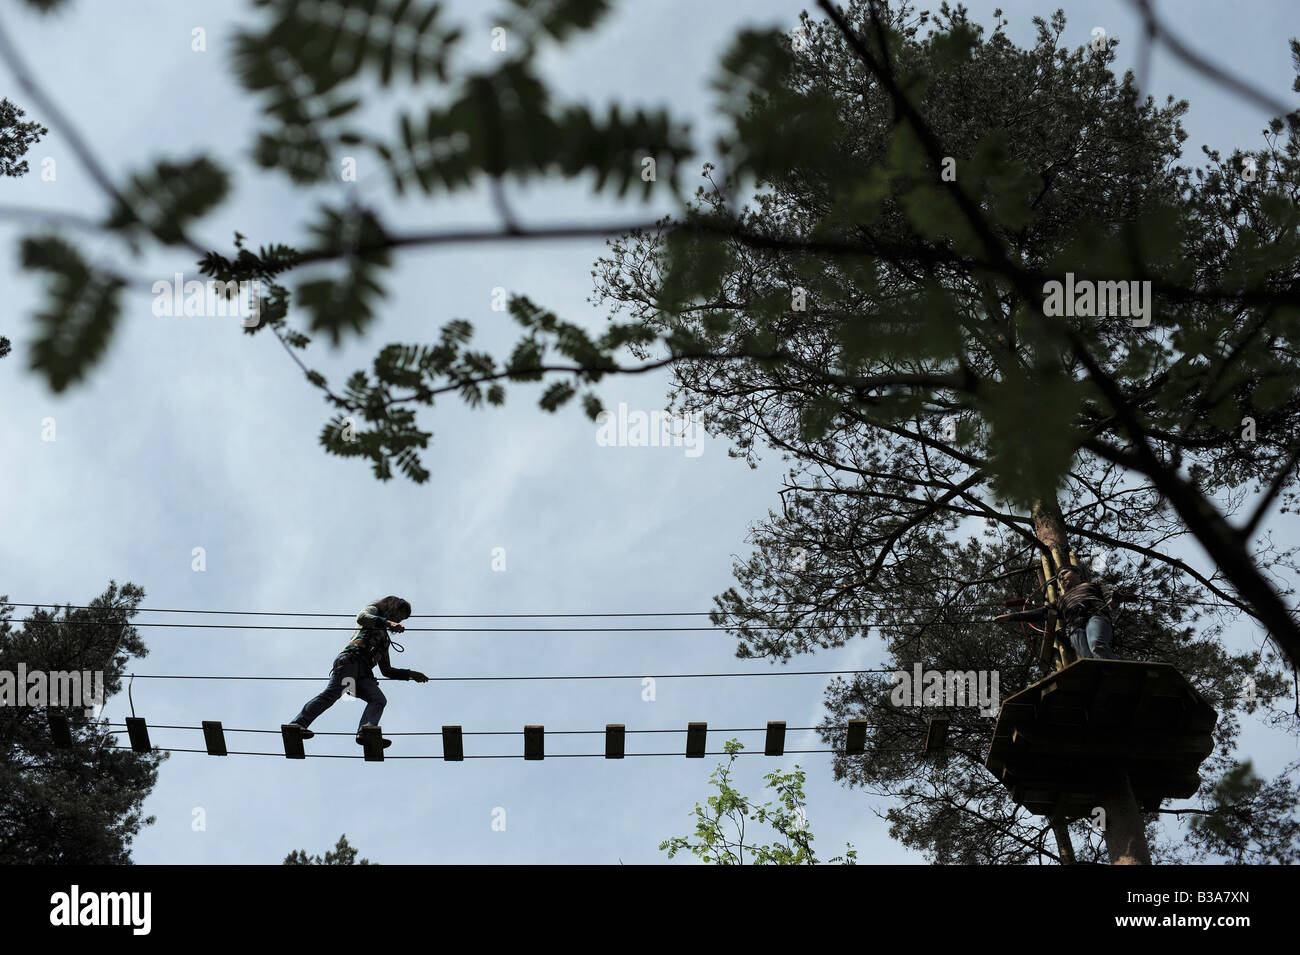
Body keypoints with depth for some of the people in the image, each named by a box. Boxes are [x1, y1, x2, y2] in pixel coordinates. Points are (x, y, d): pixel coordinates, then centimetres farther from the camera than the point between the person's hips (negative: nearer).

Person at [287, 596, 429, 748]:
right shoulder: (373, 611, 21)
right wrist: (389, 623, -19)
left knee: (379, 700, -19)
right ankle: (297, 724, -34)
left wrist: (410, 674, 34)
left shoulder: (384, 638, 41)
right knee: (333, 692, -27)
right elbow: (362, 618, -6)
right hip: (350, 660, -7)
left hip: (363, 674, 7)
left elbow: (387, 670, 41)